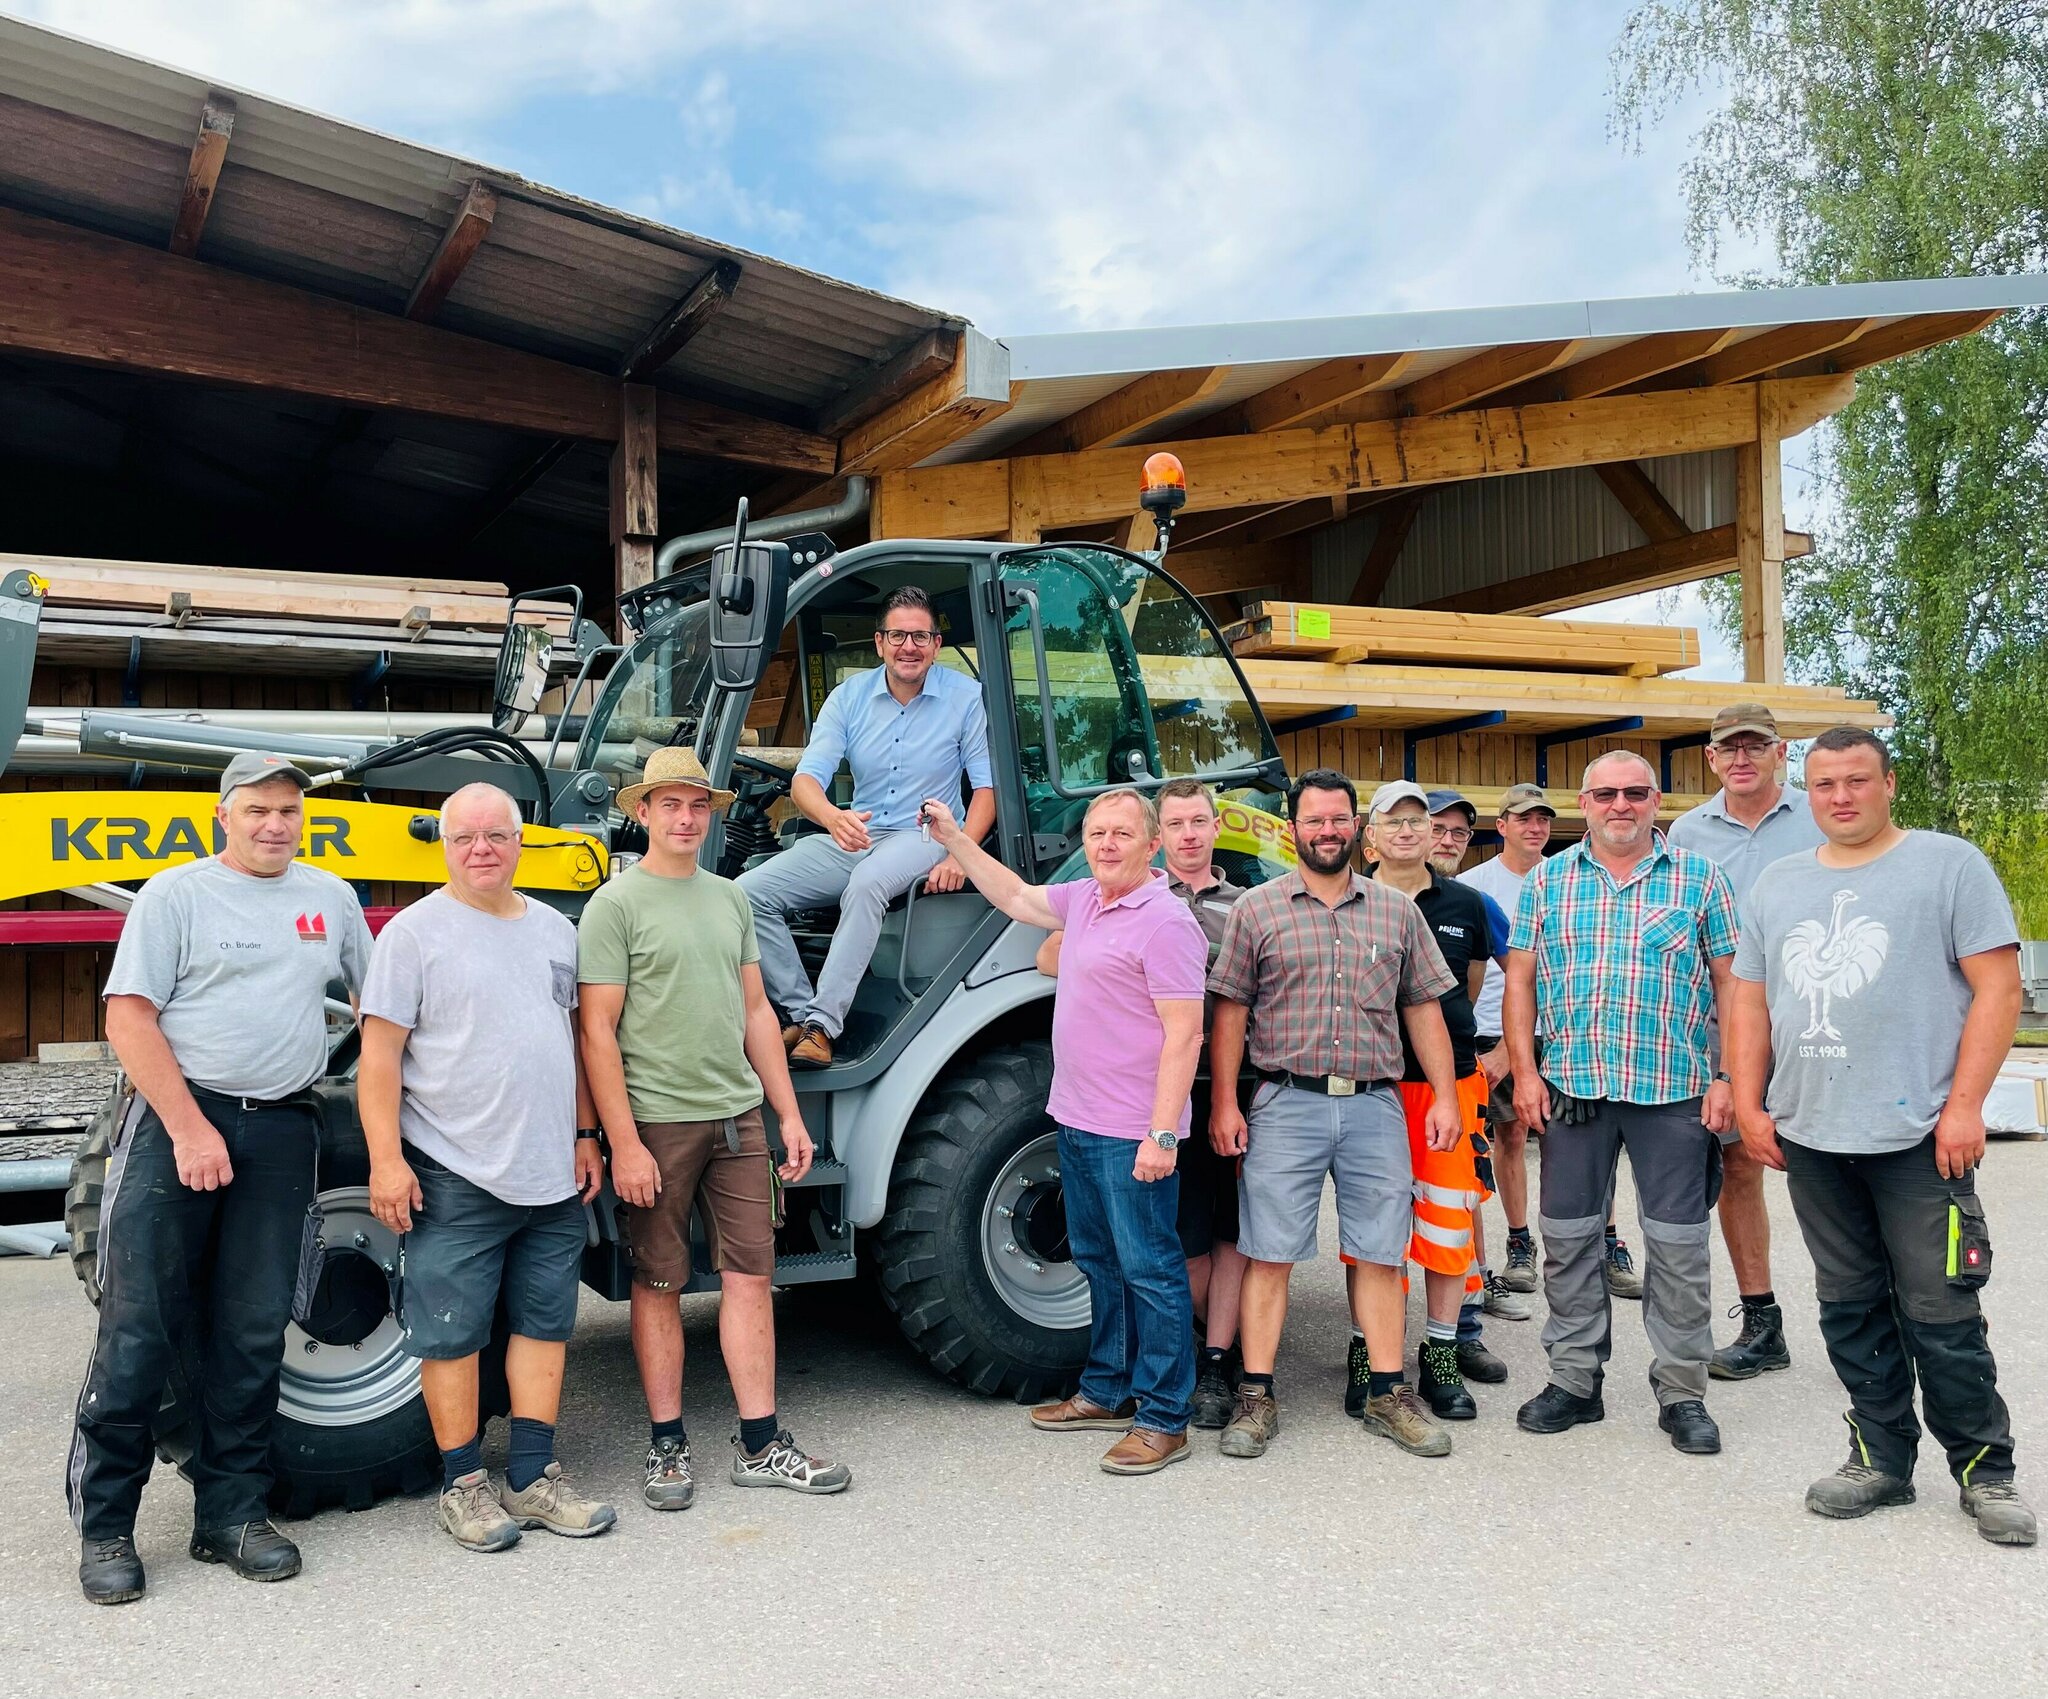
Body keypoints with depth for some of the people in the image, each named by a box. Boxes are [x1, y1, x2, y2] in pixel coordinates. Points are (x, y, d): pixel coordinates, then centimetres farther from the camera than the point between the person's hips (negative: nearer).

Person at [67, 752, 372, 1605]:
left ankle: (231, 1512, 19)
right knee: (141, 1326, -2)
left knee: (253, 1333, 8)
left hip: (282, 1130, 4)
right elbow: (129, 1019, -8)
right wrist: (190, 1130, -15)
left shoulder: (331, 898, 12)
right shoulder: (176, 894, -1)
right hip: (176, 1118, -4)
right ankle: (103, 1524, 11)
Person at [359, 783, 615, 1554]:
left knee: (544, 1322, 10)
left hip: (552, 1174, 6)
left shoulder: (554, 929, 12)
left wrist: (584, 1135, 14)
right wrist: (385, 1159, -15)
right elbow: (380, 1052, -9)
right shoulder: (415, 932, -5)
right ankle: (464, 1485, 18)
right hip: (454, 1174, -5)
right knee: (452, 1332, 3)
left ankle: (532, 1480, 20)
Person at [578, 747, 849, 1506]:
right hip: (658, 1122, -5)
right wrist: (623, 1143, -14)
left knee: (751, 1276, 6)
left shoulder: (730, 898, 13)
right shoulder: (616, 903, -5)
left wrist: (789, 1114, 12)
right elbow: (597, 1030, -9)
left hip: (739, 1116, 5)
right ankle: (666, 1445, 19)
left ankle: (760, 1445, 14)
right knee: (659, 1284, 6)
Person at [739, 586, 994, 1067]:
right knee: (748, 893, -15)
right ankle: (801, 1013, -13)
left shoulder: (965, 697, -3)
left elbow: (987, 785, -4)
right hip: (851, 836, 4)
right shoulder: (850, 696, 3)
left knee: (866, 884, -39)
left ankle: (822, 1027, -36)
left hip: (923, 837, -4)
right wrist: (833, 817, -31)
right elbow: (806, 779, -6)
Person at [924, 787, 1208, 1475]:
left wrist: (1162, 1133, -23)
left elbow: (1183, 1035, -20)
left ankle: (1163, 1419, 9)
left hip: (1133, 1134, -9)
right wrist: (953, 838, 23)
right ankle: (1108, 1392, 32)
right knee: (1099, 1263, 19)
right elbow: (1015, 896, 27)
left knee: (1149, 1269, -1)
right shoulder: (1083, 899, 10)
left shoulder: (1165, 922, -17)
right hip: (1077, 1122, 9)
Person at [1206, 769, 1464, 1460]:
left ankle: (1388, 1393, 18)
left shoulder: (1397, 911, 12)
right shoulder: (1257, 909, 4)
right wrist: (1223, 1104, -4)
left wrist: (1445, 1096, 5)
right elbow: (1229, 1014, 2)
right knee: (1268, 1253, 0)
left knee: (1380, 1254, 7)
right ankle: (1256, 1397, 9)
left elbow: (1423, 1010, 13)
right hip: (1285, 1104, -2)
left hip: (1376, 1105, 2)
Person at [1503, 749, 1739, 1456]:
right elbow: (1520, 980, 7)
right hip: (1571, 1086, 2)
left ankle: (1682, 1391, 18)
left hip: (1674, 1088, -1)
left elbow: (1730, 982, 3)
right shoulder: (1547, 880, 7)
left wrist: (1728, 1077, -5)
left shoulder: (1699, 878, 3)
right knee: (1567, 1237, 8)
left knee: (1678, 1243, 4)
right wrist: (1525, 1072, -1)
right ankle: (1575, 1380, 22)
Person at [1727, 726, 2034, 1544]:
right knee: (1850, 1307, 12)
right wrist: (1750, 1104, 6)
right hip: (1809, 1138, 5)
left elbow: (1998, 987, -6)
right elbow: (1749, 1004, 15)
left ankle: (1984, 1470, 17)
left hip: (1917, 1137, -5)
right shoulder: (1777, 884, 13)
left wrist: (1964, 1105, -12)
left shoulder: (1948, 864, -1)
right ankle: (1882, 1460, 24)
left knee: (1940, 1313, -1)